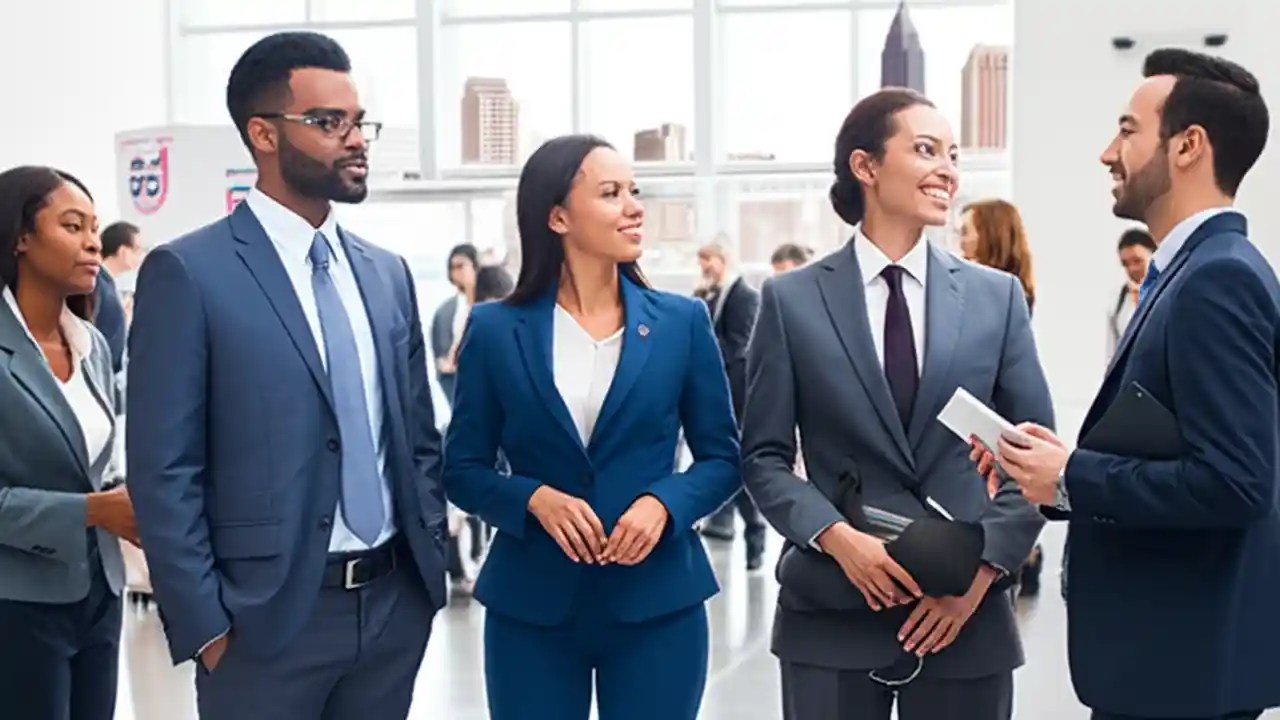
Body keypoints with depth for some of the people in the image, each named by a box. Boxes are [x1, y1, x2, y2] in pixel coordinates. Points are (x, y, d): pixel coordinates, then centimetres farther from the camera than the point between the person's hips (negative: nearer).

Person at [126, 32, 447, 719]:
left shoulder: (388, 273, 10)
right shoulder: (188, 272, -8)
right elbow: (164, 472, -10)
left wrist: (432, 560, 9)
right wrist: (204, 626, -12)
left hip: (396, 602, 6)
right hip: (269, 615, -5)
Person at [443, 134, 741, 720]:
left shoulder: (681, 322, 1)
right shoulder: (495, 329, -1)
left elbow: (722, 457, 5)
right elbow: (463, 469, 3)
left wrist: (663, 502, -14)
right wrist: (534, 498, -15)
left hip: (657, 602, 1)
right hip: (531, 606, 0)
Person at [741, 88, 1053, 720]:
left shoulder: (997, 295, 6)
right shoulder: (792, 300, 1)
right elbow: (764, 457, 0)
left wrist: (984, 566, -8)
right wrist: (838, 537, -15)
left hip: (966, 615, 2)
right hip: (830, 618, -1)